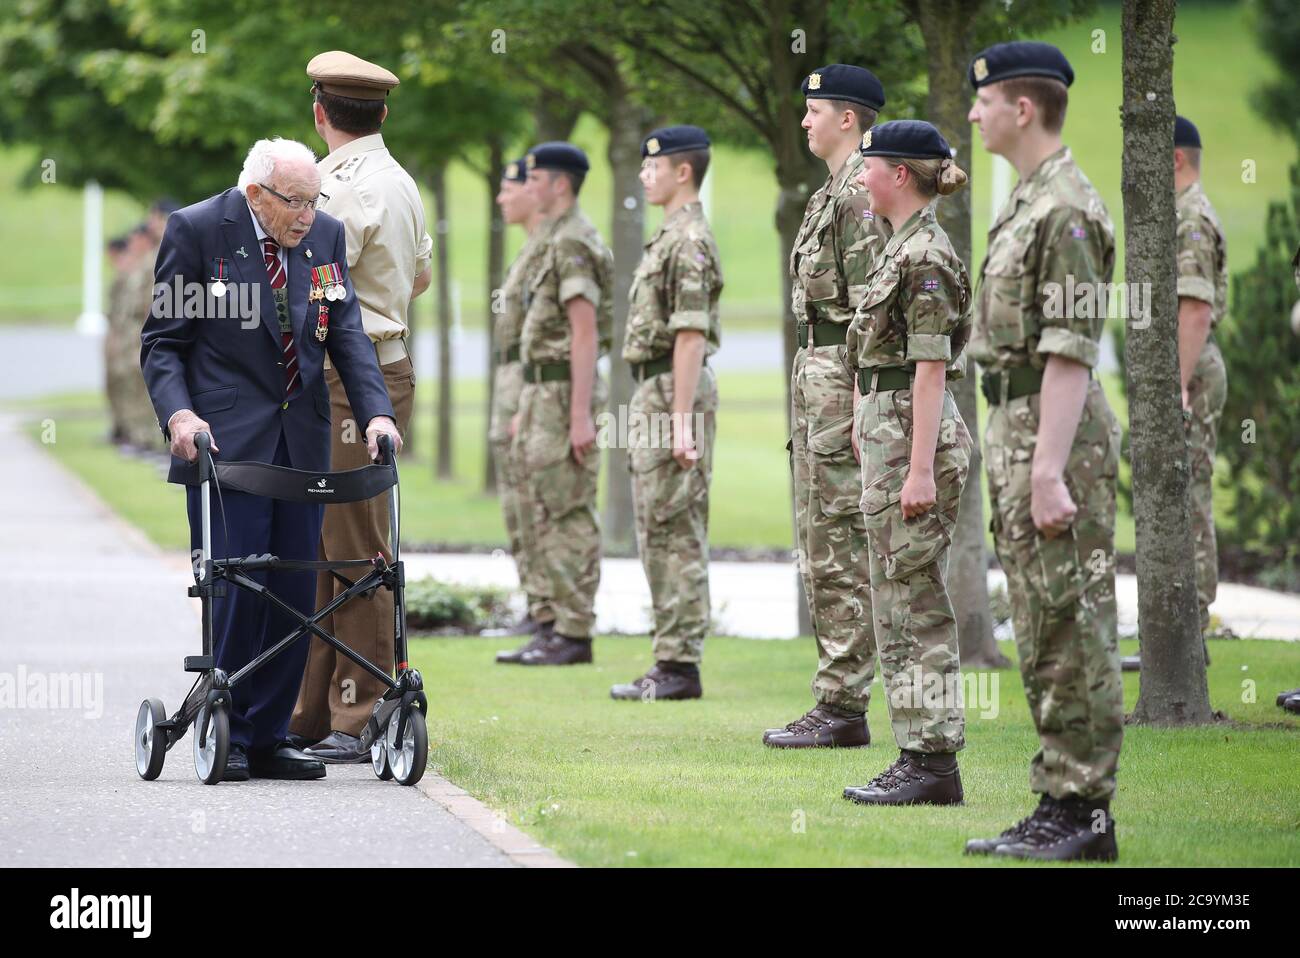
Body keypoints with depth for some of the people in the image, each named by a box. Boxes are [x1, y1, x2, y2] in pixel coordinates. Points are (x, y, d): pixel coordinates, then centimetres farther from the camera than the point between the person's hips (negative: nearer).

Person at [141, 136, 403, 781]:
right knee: (235, 590, -8)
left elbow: (346, 333, 7)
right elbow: (162, 341, -3)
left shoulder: (325, 235, 8)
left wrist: (375, 411, -8)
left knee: (295, 593, 4)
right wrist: (178, 413, -19)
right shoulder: (197, 230, -5)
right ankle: (226, 735, 4)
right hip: (224, 439, -5)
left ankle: (268, 737, 12)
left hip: (301, 439, 5)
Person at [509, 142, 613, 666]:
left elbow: (585, 334, -21)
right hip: (547, 394, 11)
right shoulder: (559, 241, 18)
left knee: (568, 517, -8)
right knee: (553, 516, 10)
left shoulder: (572, 244, -15)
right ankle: (561, 628, 13)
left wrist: (580, 416, -24)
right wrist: (528, 408, 24)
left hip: (564, 395, -11)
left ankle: (574, 633, -6)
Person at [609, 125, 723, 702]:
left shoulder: (688, 242, -15)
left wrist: (681, 422, -24)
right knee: (659, 534, 11)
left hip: (674, 394, -11)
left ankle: (680, 666, -8)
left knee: (676, 534, -9)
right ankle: (671, 662, 14)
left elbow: (690, 336, -20)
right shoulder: (671, 236, 18)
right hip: (654, 394, 11)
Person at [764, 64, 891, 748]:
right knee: (820, 549, 12)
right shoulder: (832, 192, 18)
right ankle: (837, 702, 15)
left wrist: (861, 404, -23)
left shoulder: (863, 193, -14)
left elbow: (872, 307, -20)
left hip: (843, 377, -11)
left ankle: (843, 707, -7)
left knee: (840, 551, -9)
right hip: (815, 371, 11)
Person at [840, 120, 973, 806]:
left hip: (911, 432, -10)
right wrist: (864, 424, 23)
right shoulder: (905, 247, 16)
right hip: (889, 431, 10)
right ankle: (920, 759, 14)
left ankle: (934, 765, -4)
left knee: (916, 606, -7)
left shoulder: (925, 256, -15)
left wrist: (920, 468, -21)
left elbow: (930, 367, -18)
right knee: (897, 605, 11)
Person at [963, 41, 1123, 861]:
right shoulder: (1027, 202, 16)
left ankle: (1081, 810, -4)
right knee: (1042, 631, 11)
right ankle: (1063, 806, 14)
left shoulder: (1067, 209, -16)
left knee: (1072, 631, -7)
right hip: (1017, 426, 10)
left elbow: (1070, 351, -21)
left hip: (1056, 436, -10)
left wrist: (1049, 472, -24)